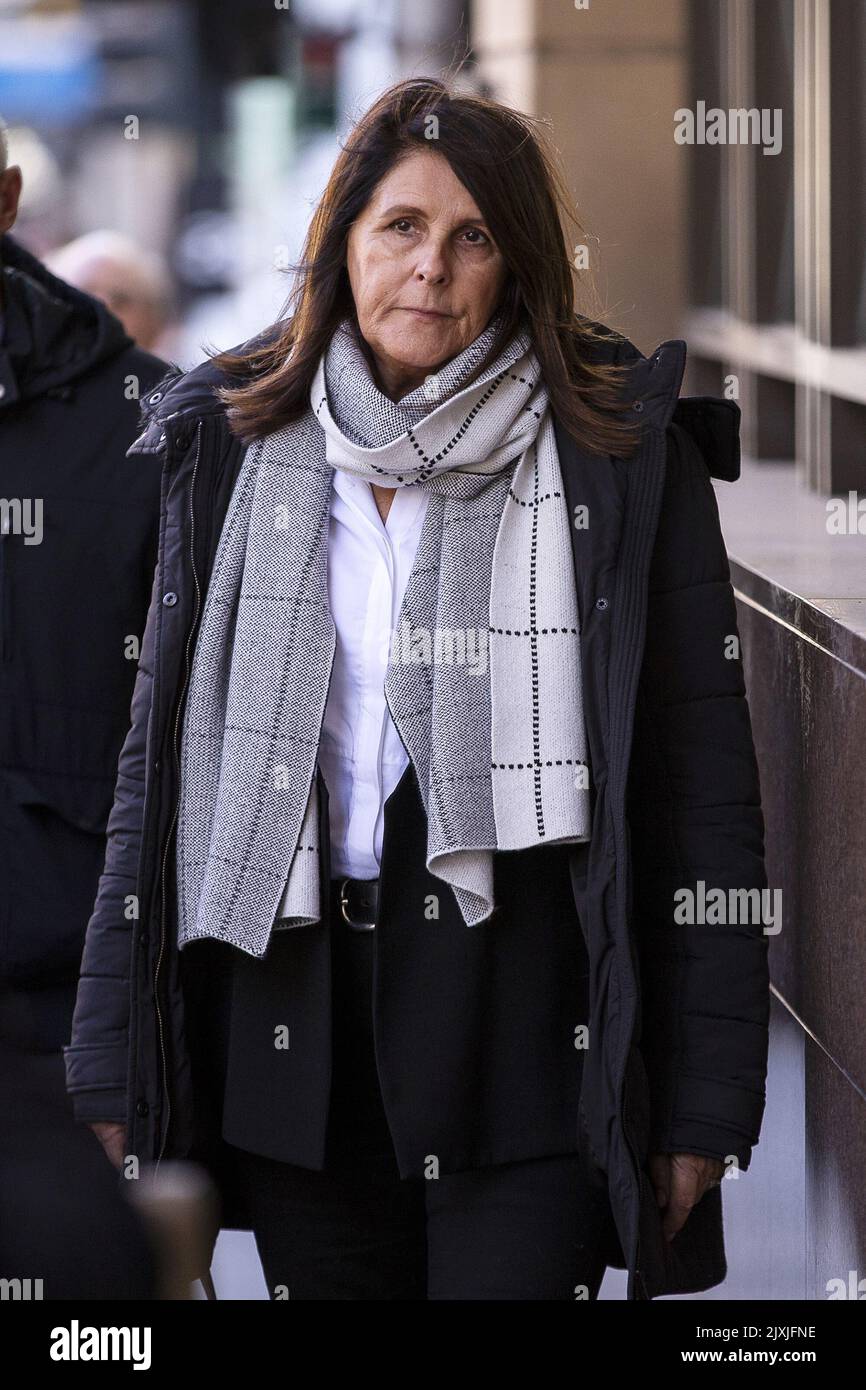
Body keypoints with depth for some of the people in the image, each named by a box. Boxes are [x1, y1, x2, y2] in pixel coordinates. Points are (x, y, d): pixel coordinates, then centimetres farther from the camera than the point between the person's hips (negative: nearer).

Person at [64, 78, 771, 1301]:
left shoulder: (624, 457, -2)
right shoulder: (236, 449, 9)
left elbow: (704, 780, -3)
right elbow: (157, 755, 11)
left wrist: (705, 1096, -6)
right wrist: (116, 1060, 6)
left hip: (527, 1015, -3)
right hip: (293, 1007, 3)